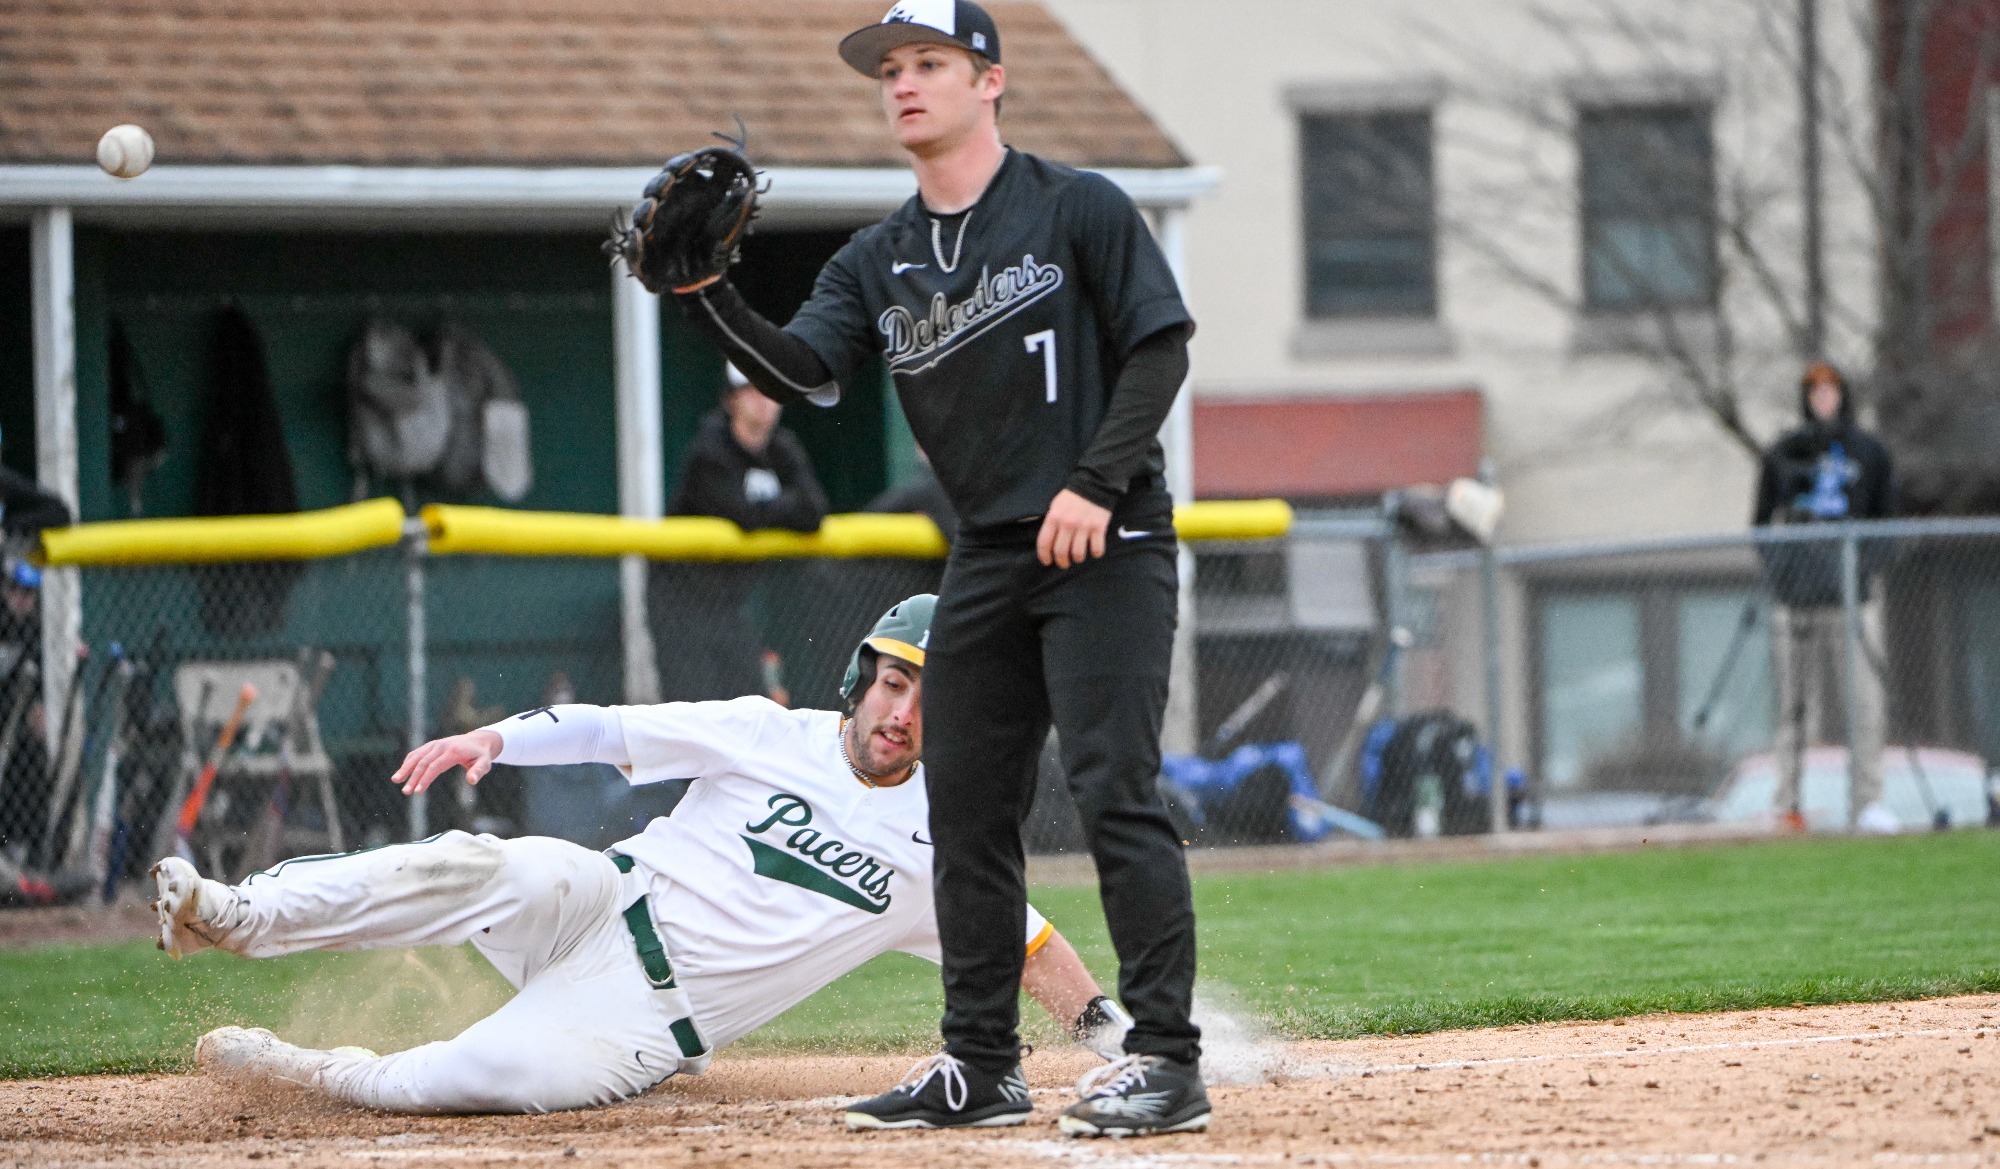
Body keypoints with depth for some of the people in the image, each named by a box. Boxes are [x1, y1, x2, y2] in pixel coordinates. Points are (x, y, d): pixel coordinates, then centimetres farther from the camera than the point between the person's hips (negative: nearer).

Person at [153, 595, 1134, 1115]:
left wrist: (1121, 1042, -9)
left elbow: (1028, 947, 5)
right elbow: (609, 731, -2)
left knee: (500, 1077, -31)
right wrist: (494, 737, -20)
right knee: (480, 868, -33)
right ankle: (237, 917, -32)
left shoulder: (936, 851, 5)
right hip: (597, 907, 1)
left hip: (650, 1022, -1)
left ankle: (305, 1071, -10)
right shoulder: (769, 737, 2)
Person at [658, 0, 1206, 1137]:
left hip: (1105, 544, -7)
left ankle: (1168, 1061, -13)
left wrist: (1095, 485, -17)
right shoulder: (880, 261, 12)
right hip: (990, 562, 7)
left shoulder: (1078, 209, -3)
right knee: (967, 807, 7)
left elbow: (1161, 346, -7)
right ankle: (982, 1069, 15)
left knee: (1117, 789, -14)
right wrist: (709, 295, -16)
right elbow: (805, 371, -1)